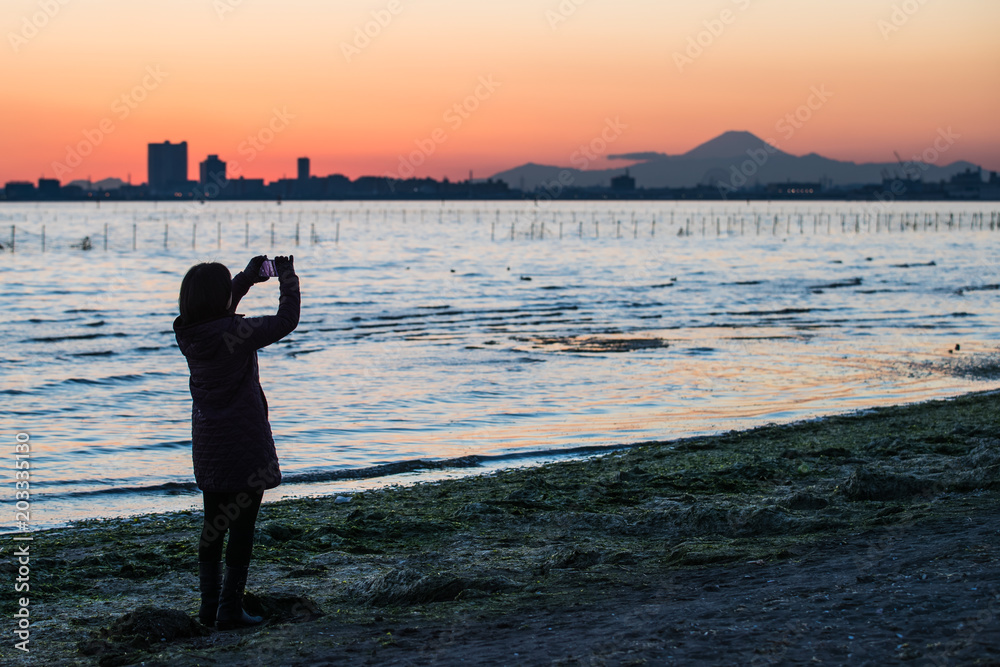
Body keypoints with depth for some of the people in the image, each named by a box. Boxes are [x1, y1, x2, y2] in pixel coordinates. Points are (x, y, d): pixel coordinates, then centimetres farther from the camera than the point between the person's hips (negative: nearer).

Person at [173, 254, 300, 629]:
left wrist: (249, 277, 22)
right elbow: (285, 322, -12)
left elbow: (216, 314, 22)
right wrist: (288, 280, 1)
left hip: (207, 443, 7)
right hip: (244, 442, -7)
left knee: (214, 524, 16)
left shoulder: (188, 333, 0)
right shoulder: (236, 333, -20)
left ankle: (209, 606, 21)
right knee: (242, 526, 1)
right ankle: (230, 610, 2)